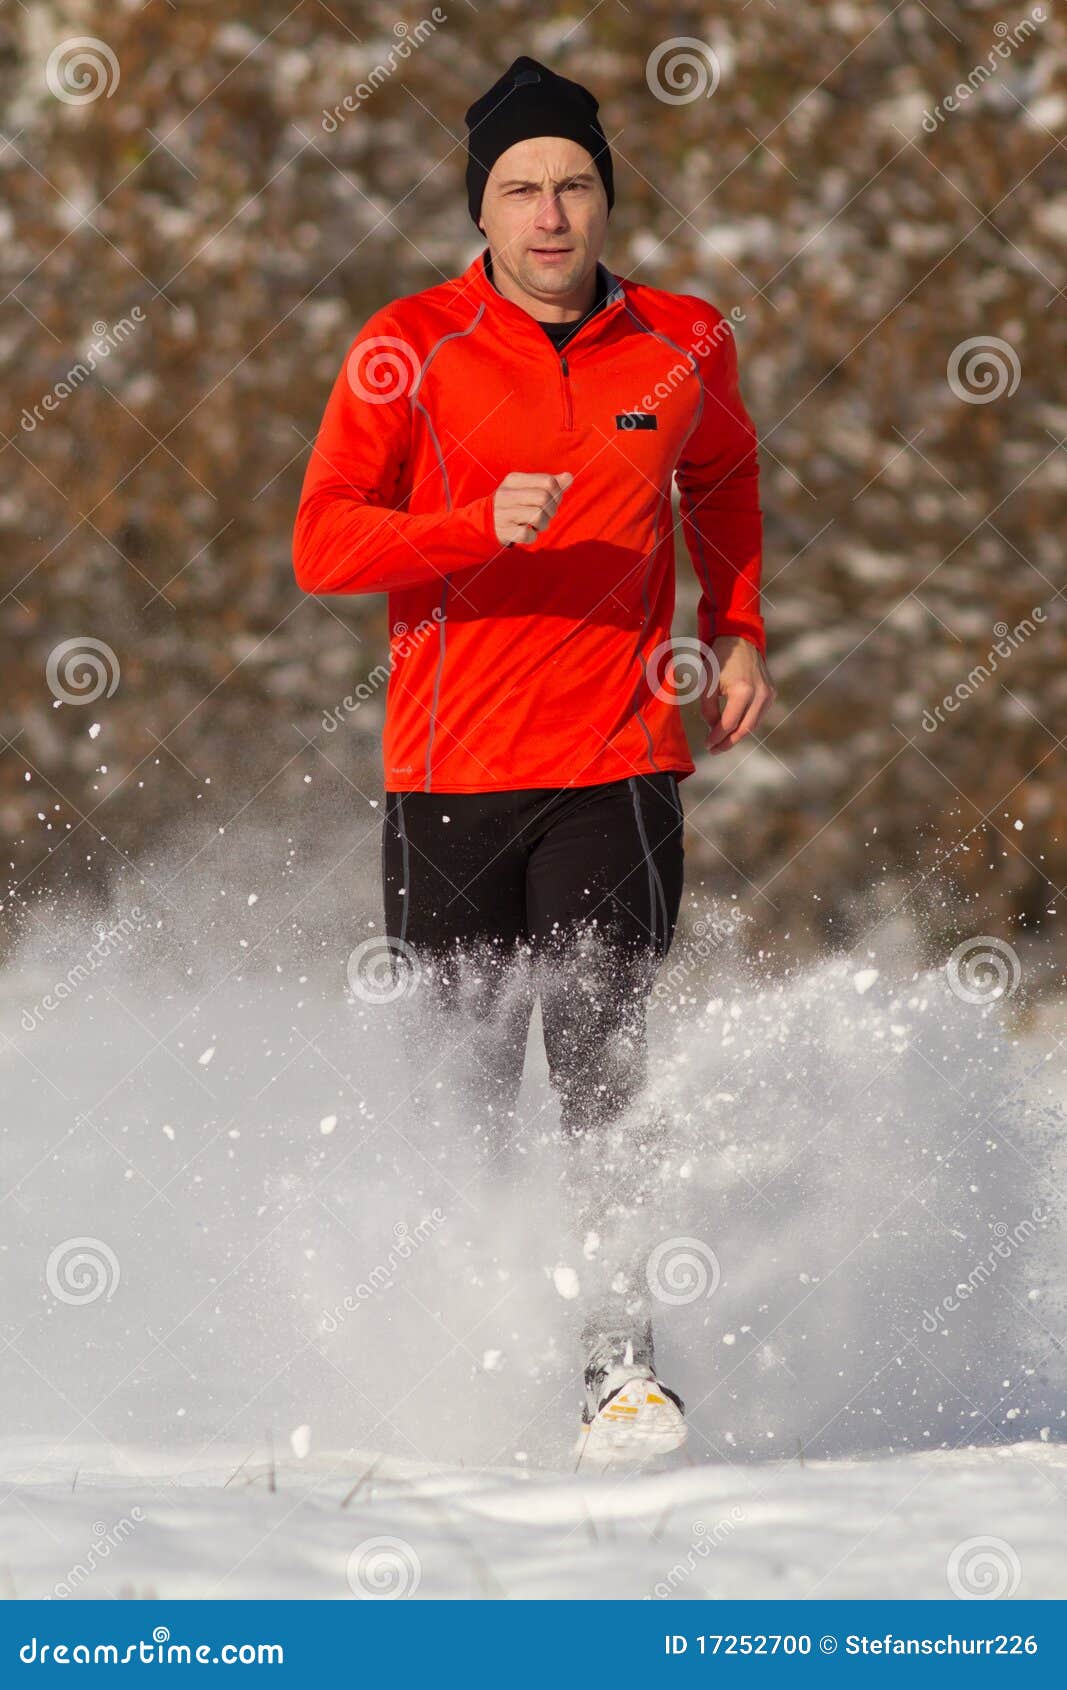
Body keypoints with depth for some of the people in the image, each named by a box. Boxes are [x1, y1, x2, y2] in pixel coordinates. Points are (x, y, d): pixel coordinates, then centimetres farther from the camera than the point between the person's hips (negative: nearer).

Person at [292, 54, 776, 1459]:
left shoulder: (684, 347, 5)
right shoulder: (411, 352, -4)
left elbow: (724, 478, 27)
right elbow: (322, 545, -9)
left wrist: (737, 629, 14)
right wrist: (484, 528, -24)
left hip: (618, 771, 1)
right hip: (451, 774, 0)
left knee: (600, 1068, -13)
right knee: (461, 1086, 5)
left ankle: (625, 1358, -11)